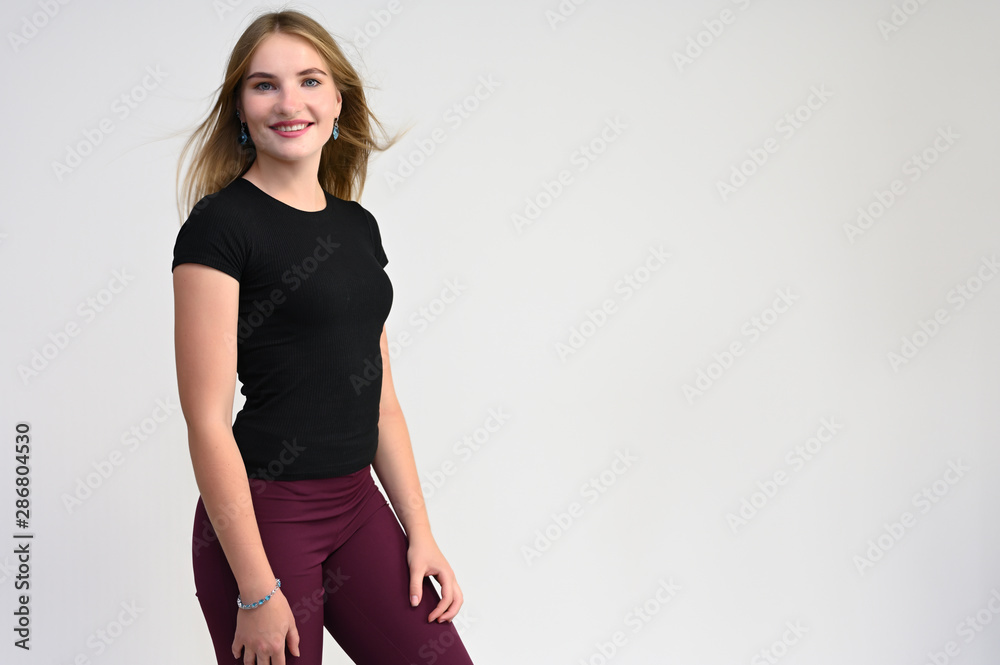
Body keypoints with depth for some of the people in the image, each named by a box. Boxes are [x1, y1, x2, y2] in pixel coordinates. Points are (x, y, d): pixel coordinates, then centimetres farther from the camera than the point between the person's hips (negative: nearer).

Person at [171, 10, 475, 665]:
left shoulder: (358, 225, 9)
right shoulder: (220, 224, -11)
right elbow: (208, 421, -15)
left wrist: (420, 532, 8)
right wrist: (256, 592, -16)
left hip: (359, 502, 6)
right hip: (262, 513, -6)